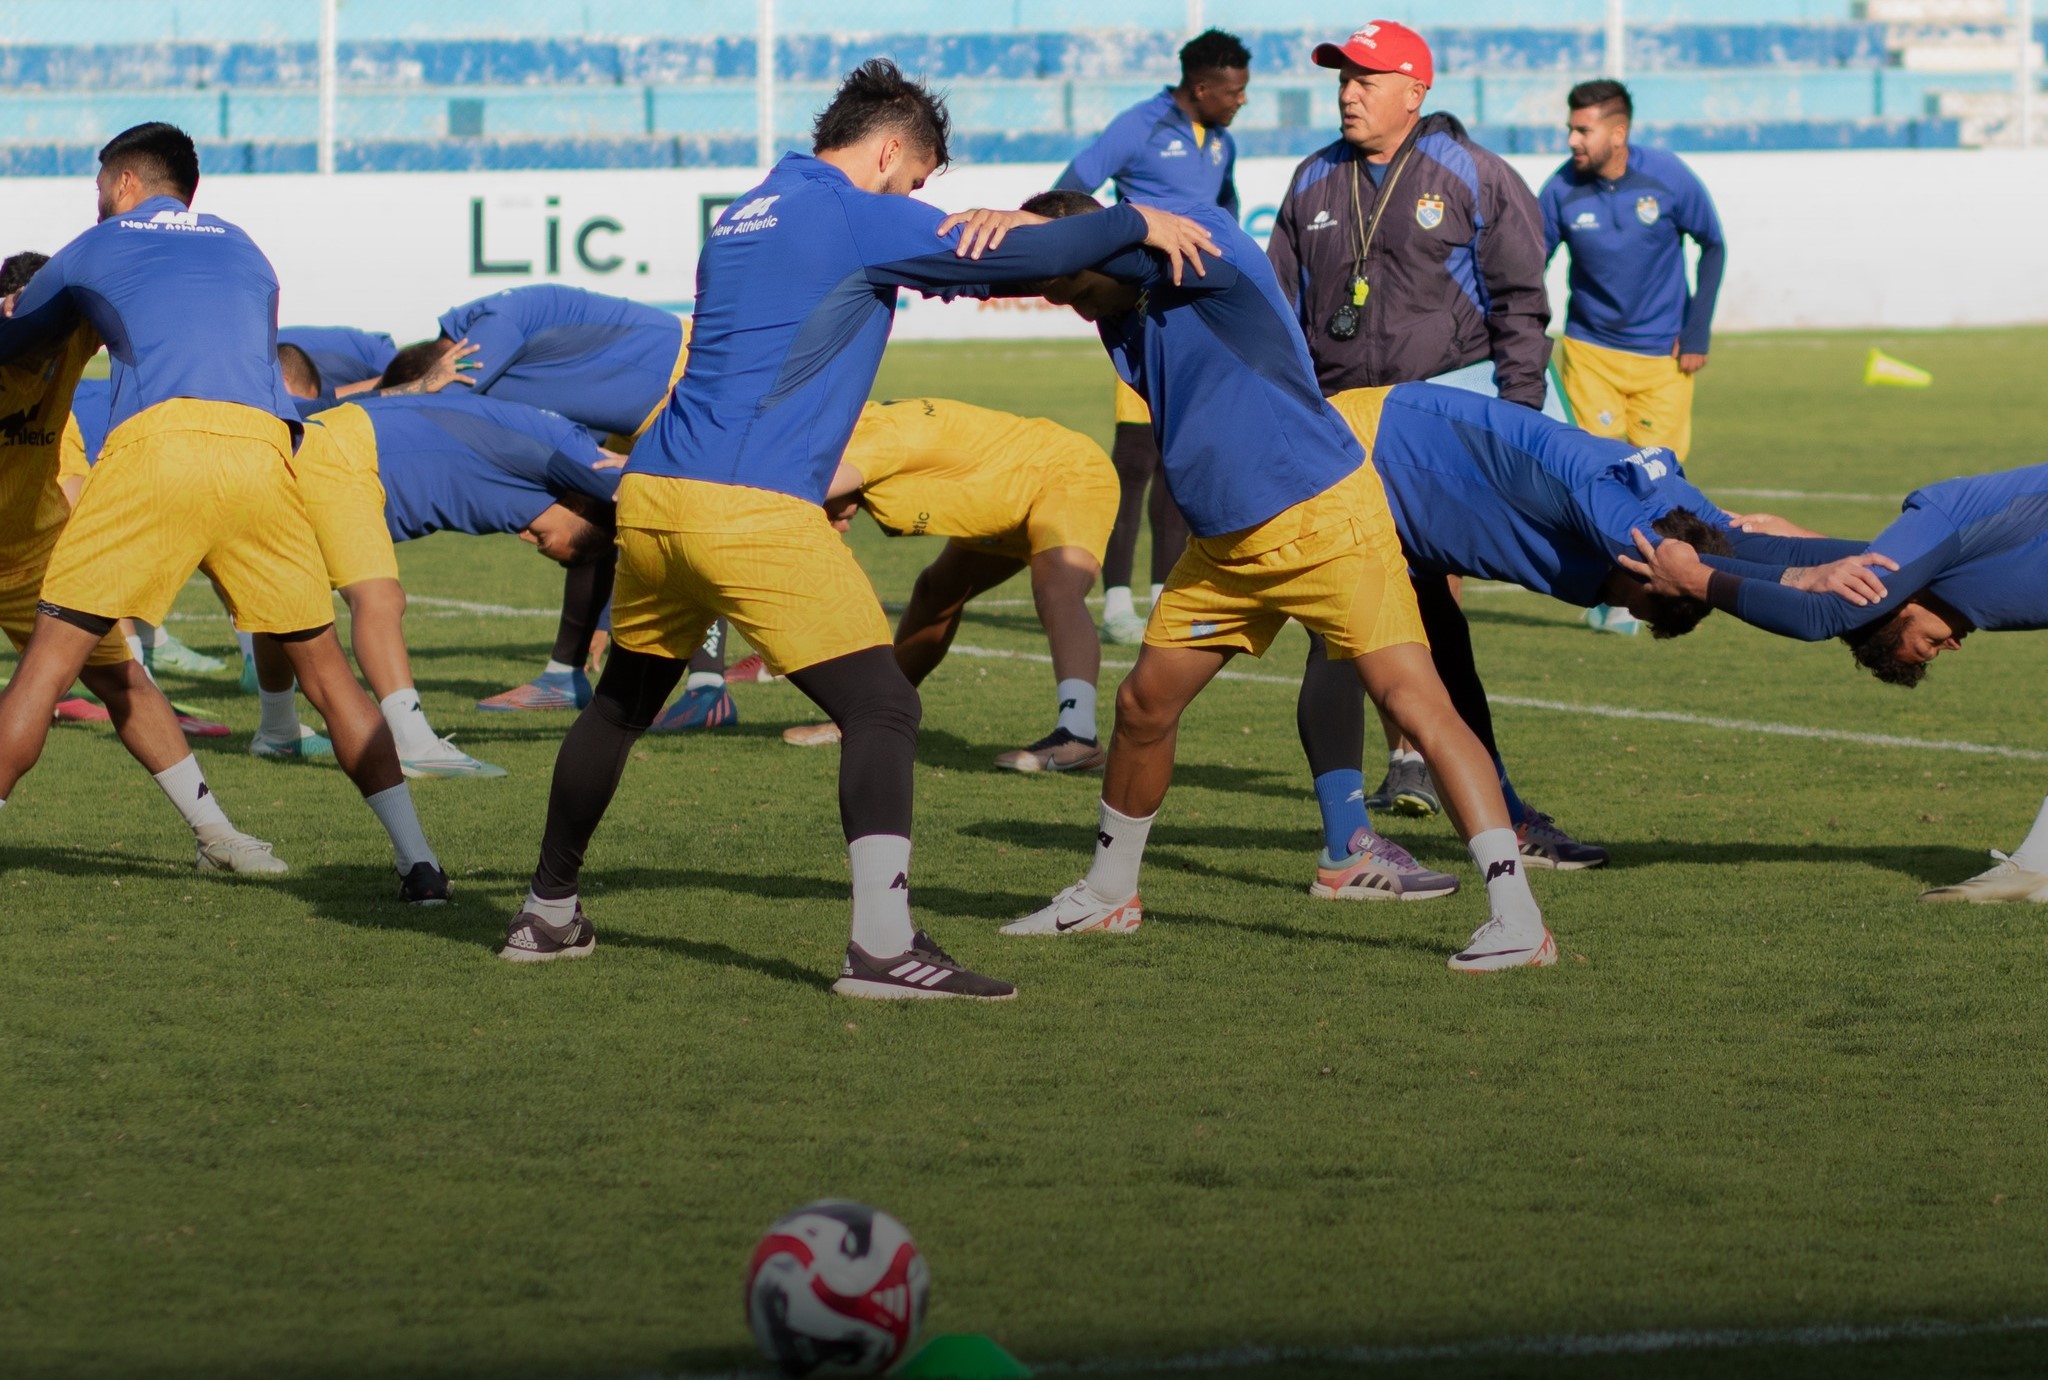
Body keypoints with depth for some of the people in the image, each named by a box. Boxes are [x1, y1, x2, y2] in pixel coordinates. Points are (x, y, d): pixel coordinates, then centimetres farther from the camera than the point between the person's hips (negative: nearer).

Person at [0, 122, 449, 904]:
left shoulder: (95, 251, 24)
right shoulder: (243, 251, 31)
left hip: (156, 438, -3)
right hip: (261, 447, 3)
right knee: (323, 668, 12)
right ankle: (418, 860, 7)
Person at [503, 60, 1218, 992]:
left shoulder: (743, 218, 22)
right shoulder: (860, 218, -2)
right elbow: (1017, 259, -6)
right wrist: (1138, 224, 7)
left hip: (650, 495, 8)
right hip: (755, 511, -8)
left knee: (621, 702, 25)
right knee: (881, 709, -6)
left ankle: (548, 915, 35)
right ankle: (881, 945, -17)